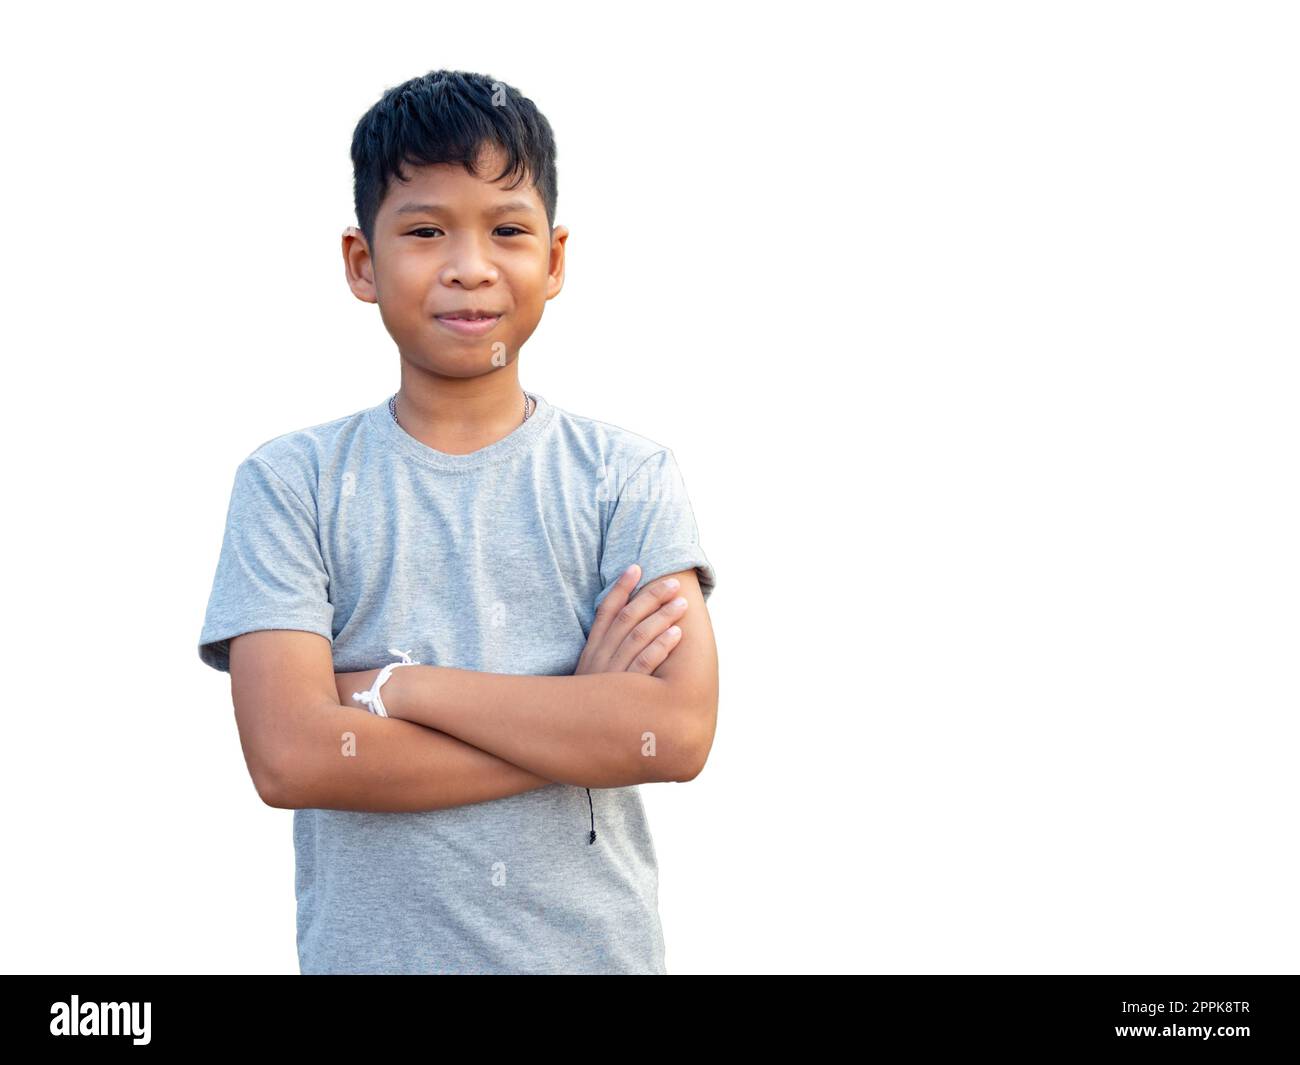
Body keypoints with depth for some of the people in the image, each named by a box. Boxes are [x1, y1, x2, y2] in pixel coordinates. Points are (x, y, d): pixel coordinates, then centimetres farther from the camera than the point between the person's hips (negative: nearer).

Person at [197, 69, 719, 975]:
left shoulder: (629, 475, -4)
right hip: (369, 947, 0)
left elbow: (680, 731, -17)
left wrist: (396, 685, -17)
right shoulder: (292, 482, -5)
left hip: (597, 944, 1)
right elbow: (290, 757, -16)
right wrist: (580, 719, -17)